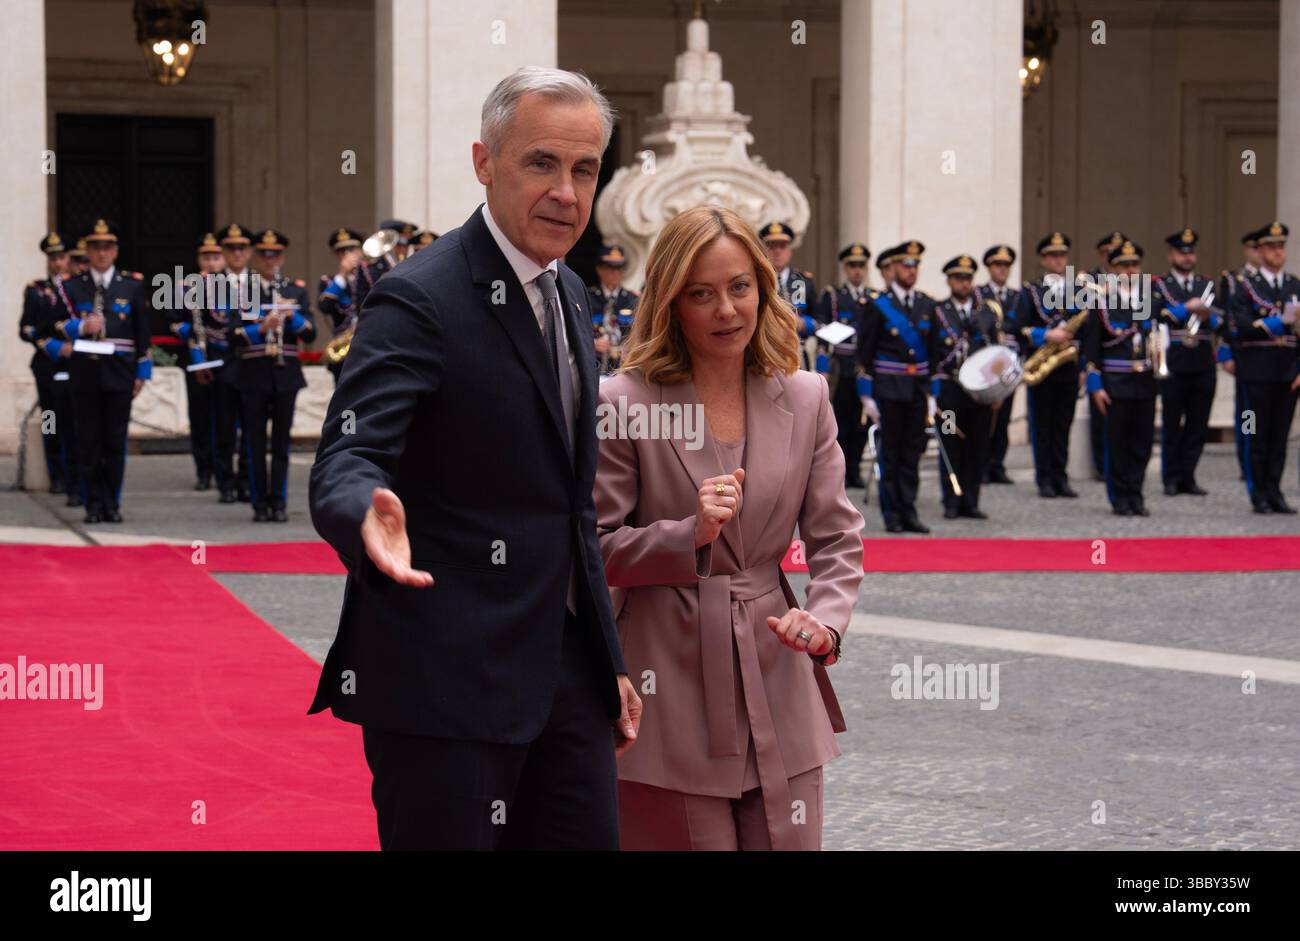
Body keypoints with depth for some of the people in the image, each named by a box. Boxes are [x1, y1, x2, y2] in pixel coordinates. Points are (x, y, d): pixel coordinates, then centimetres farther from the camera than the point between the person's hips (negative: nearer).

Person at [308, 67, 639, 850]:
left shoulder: (568, 293, 12)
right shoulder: (421, 300, -13)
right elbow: (346, 459, -24)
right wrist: (370, 517, -47)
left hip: (565, 669, 8)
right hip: (449, 680, -8)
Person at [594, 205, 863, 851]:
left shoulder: (804, 398, 7)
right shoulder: (625, 404, -5)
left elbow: (836, 536, 7)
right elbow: (593, 550, -3)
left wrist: (827, 619, -12)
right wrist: (689, 536, -18)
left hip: (776, 677, 4)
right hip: (669, 682, -3)